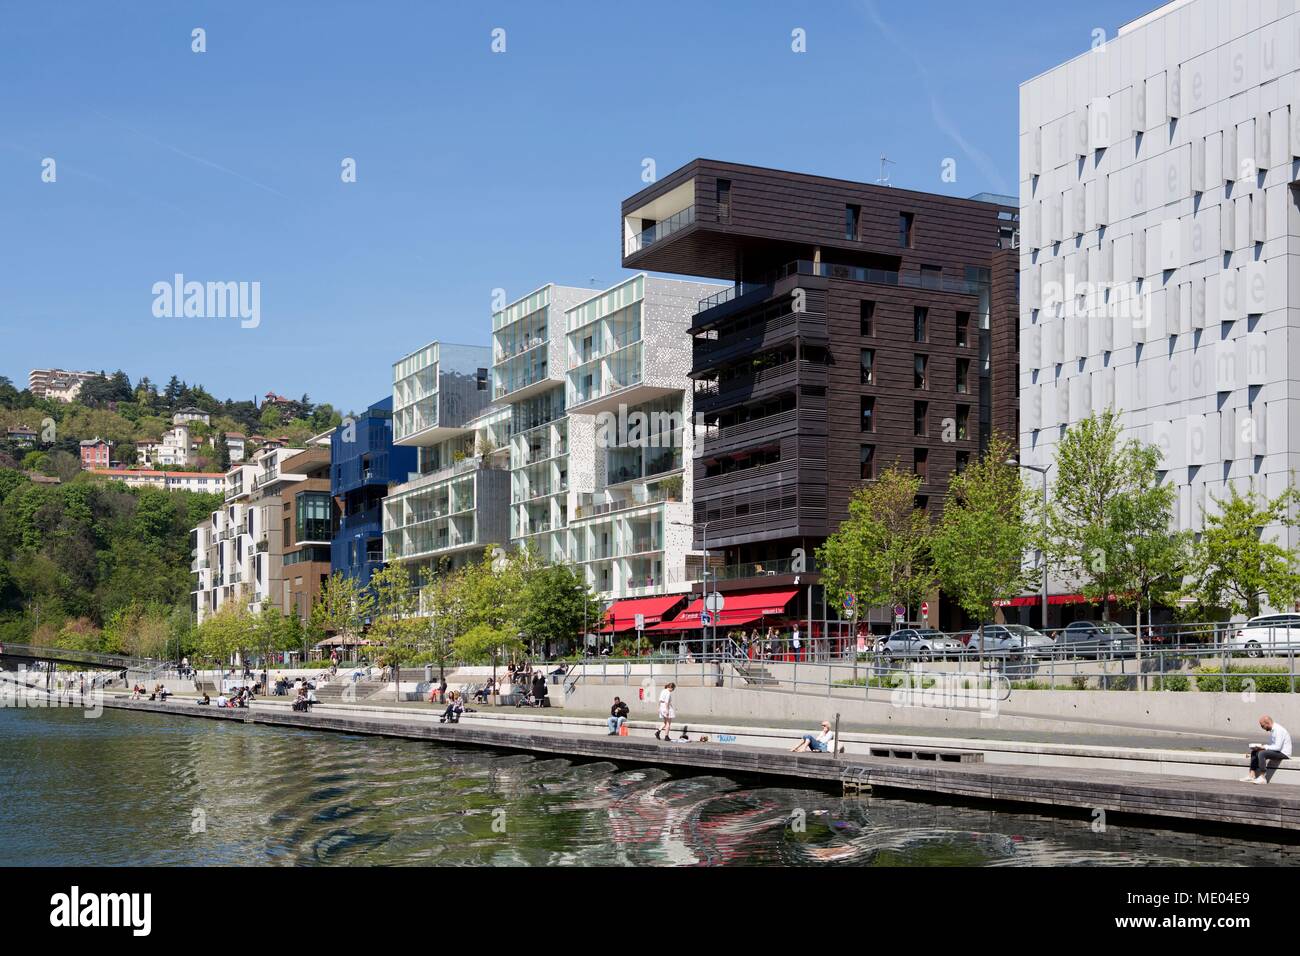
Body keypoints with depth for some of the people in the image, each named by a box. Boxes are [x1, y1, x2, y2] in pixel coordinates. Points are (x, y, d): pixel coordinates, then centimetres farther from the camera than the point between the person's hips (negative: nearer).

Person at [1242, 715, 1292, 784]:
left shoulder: (1279, 730, -19)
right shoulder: (1272, 730, 11)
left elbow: (1278, 747, -26)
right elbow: (1271, 745, 17)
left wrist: (1264, 747, -21)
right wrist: (1260, 746, 0)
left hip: (1283, 753, -10)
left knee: (1261, 753, -29)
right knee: (1254, 752, 6)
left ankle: (1262, 778, -24)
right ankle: (1252, 776, -3)